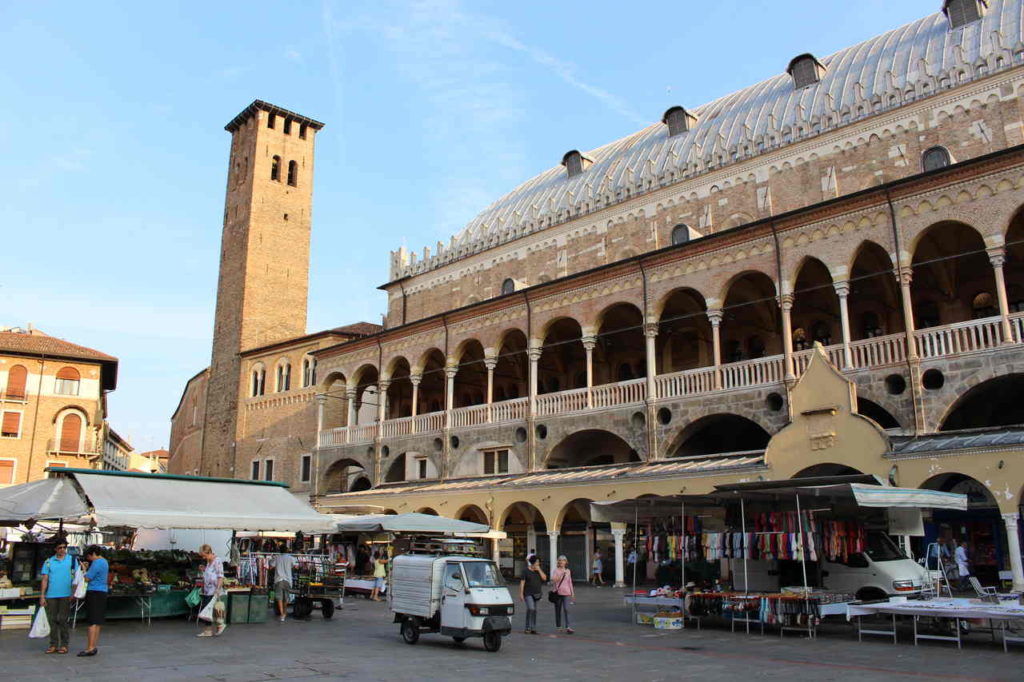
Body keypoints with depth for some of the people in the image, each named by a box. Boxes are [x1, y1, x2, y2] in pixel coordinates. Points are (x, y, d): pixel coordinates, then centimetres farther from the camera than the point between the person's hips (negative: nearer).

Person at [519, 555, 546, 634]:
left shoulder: (540, 570, 8)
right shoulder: (526, 571, -5)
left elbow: (544, 578, -5)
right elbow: (522, 582, -6)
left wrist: (539, 570, -11)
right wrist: (521, 593, -11)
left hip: (536, 594, 5)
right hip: (528, 594, -5)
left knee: (534, 611, 6)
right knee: (531, 609, -19)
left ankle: (533, 628, 12)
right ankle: (527, 628, -10)